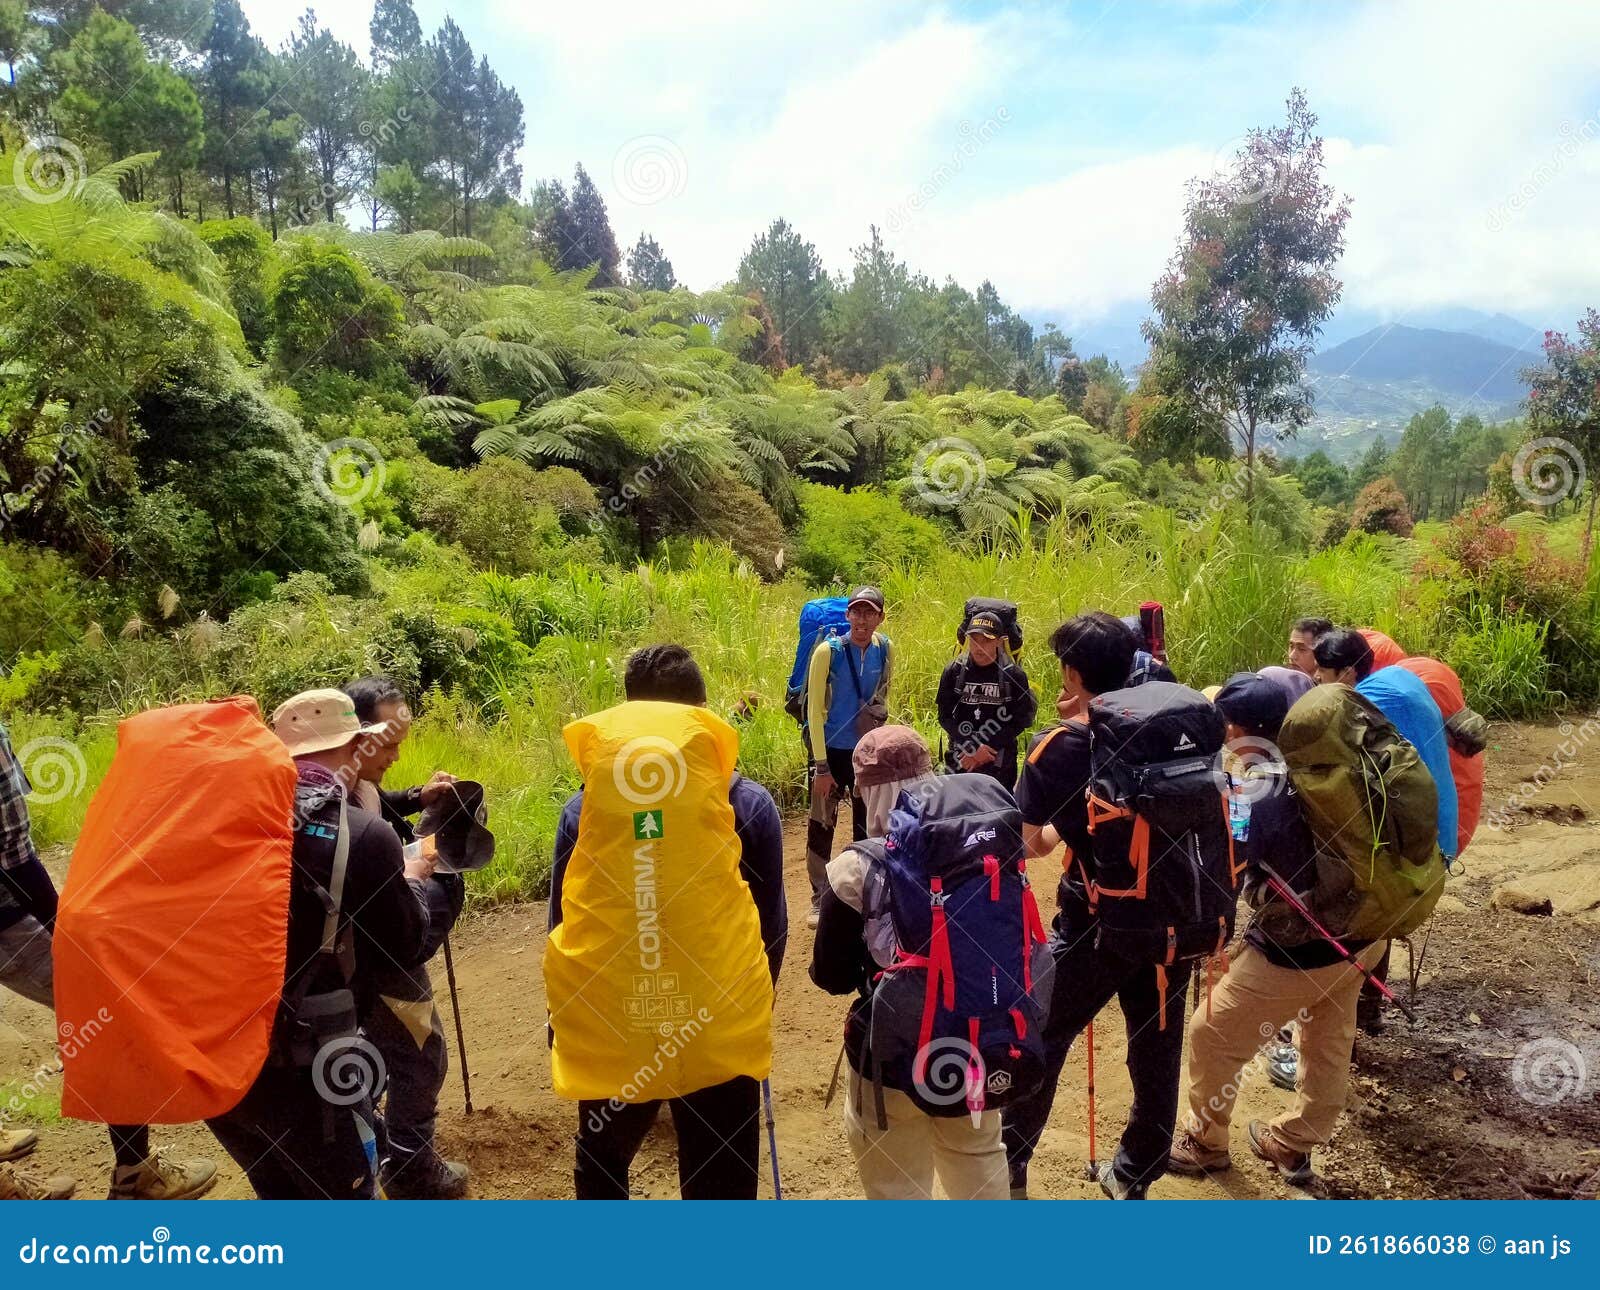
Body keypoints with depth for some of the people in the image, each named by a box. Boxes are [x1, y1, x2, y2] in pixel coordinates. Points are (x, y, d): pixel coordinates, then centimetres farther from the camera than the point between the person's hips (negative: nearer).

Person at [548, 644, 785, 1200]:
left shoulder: (585, 807, -11)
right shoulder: (749, 804, -12)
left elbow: (561, 925, -2)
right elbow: (772, 926, -5)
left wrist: (562, 1018, 14)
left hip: (611, 1024, 1)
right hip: (721, 1023, -1)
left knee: (601, 1163, 28)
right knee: (720, 1180, 17)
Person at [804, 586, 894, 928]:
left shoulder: (885, 649, -5)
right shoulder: (828, 651, -15)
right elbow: (815, 710, -13)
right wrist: (820, 766, -14)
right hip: (831, 749, -3)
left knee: (867, 824, 13)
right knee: (821, 826, 3)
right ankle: (820, 900, 18)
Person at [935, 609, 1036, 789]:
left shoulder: (1013, 675, -5)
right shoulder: (953, 671, -1)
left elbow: (1020, 720, -3)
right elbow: (945, 715, -1)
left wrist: (985, 748, -11)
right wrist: (972, 748, -12)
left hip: (1000, 764, -1)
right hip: (959, 759, 2)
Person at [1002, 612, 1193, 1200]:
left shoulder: (1059, 747, -12)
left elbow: (1027, 843, -10)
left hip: (1097, 922, -4)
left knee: (1040, 1037, 13)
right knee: (1157, 1047, 18)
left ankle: (1008, 1166, 24)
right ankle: (1134, 1176, 32)